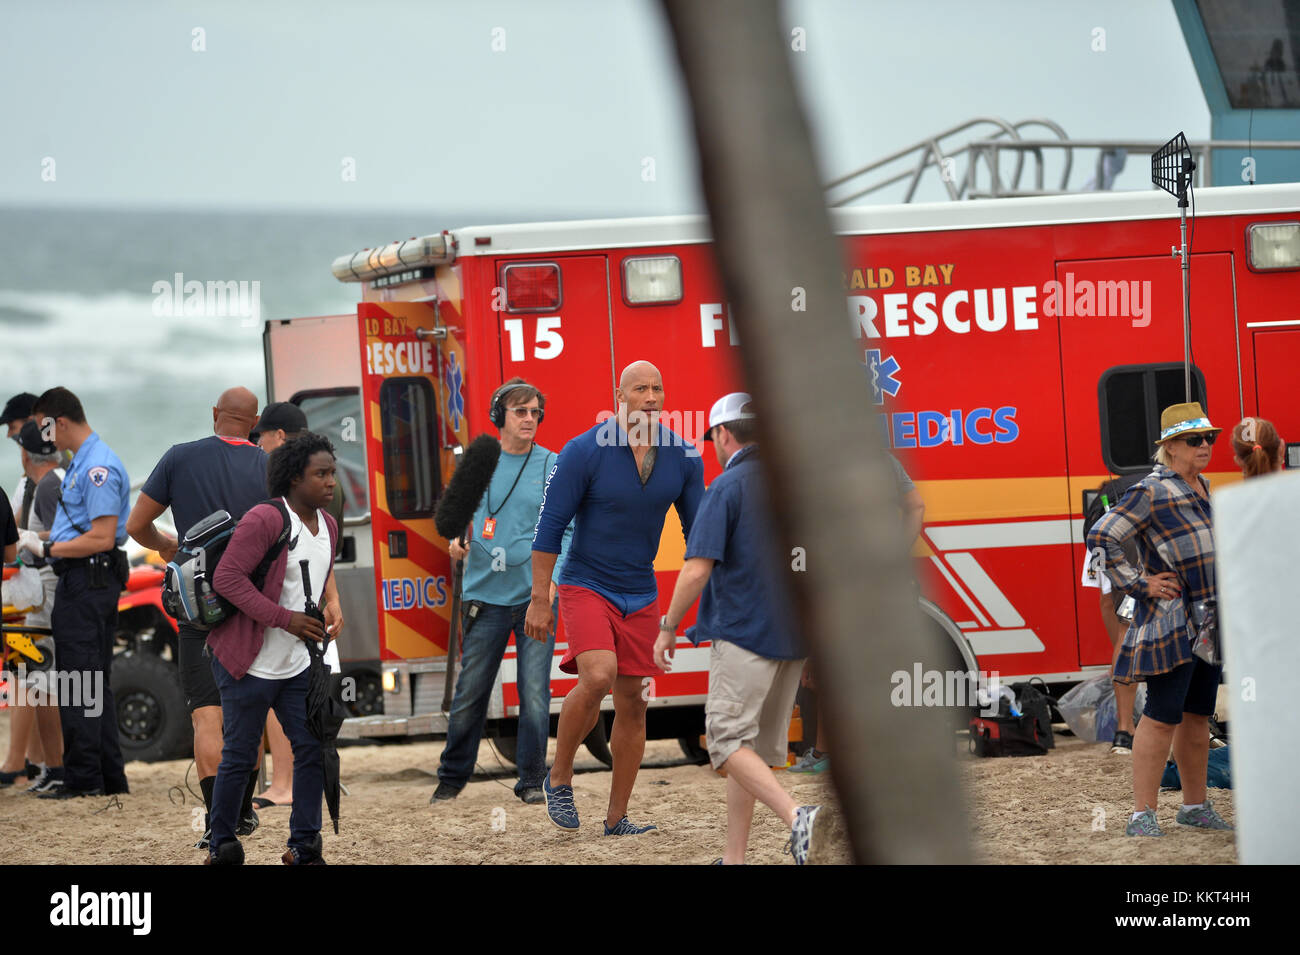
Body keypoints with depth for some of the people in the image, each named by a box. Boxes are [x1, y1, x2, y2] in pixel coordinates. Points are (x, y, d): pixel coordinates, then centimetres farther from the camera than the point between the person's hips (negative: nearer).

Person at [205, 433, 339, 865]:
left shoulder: (328, 526, 8)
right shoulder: (265, 519, -18)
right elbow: (227, 577, -24)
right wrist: (285, 619, -25)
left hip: (296, 666, 7)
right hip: (249, 666, -7)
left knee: (313, 748, 2)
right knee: (240, 758, 1)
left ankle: (303, 845, 10)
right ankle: (221, 845, 14)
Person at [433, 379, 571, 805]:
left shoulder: (553, 467, 3)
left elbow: (567, 531, 1)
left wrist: (552, 581, -12)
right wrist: (456, 539, -3)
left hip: (535, 596, -1)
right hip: (485, 594, 1)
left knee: (535, 694, -4)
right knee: (469, 694, 4)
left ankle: (531, 781, 7)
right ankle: (452, 777, 19)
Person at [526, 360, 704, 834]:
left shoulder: (683, 458, -2)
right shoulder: (585, 452, -14)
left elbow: (697, 531, 9)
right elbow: (550, 525, -10)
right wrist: (540, 599, -12)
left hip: (640, 595, 5)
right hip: (586, 586, -5)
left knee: (632, 703, 4)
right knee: (597, 676, -26)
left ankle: (617, 818, 13)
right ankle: (559, 778, -5)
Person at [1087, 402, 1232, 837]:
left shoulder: (1202, 488, 14)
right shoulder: (1151, 493, -14)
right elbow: (1101, 538, -18)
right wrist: (1140, 585, -16)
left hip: (1207, 621, 9)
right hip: (1169, 623, -9)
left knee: (1198, 716, 14)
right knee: (1162, 716, -11)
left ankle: (1195, 806, 23)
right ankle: (1142, 815, -11)